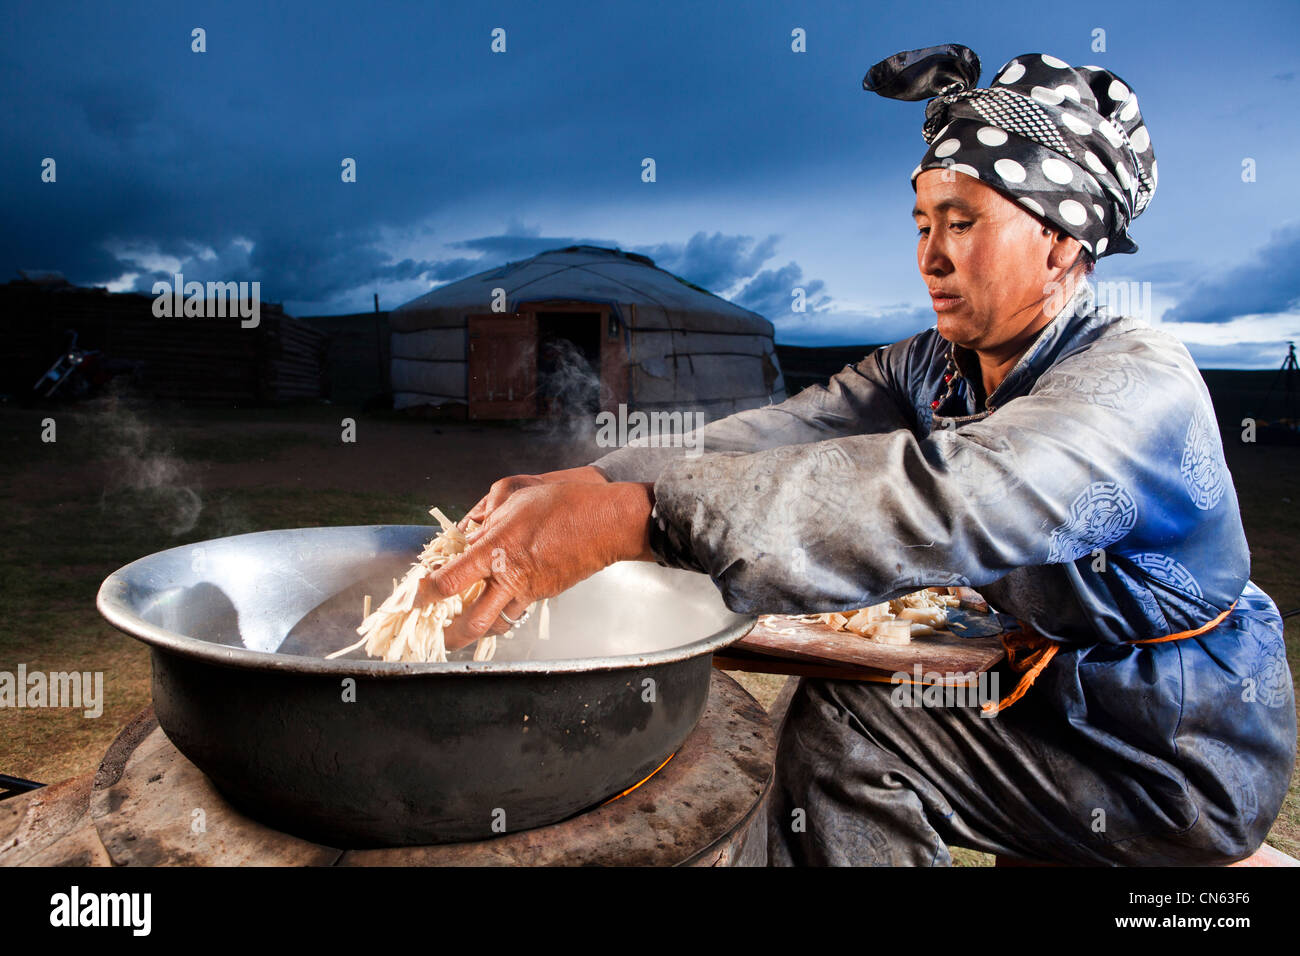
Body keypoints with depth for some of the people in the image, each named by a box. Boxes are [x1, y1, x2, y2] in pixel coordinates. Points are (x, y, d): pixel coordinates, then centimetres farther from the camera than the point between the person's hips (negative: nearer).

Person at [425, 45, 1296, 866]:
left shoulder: (1141, 383, -27)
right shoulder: (930, 371, -2)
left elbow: (945, 503, -45)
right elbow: (767, 440, -15)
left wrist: (639, 516, -53)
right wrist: (587, 485, -30)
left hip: (1182, 763, -6)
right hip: (1059, 701, 6)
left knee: (842, 719, -14)